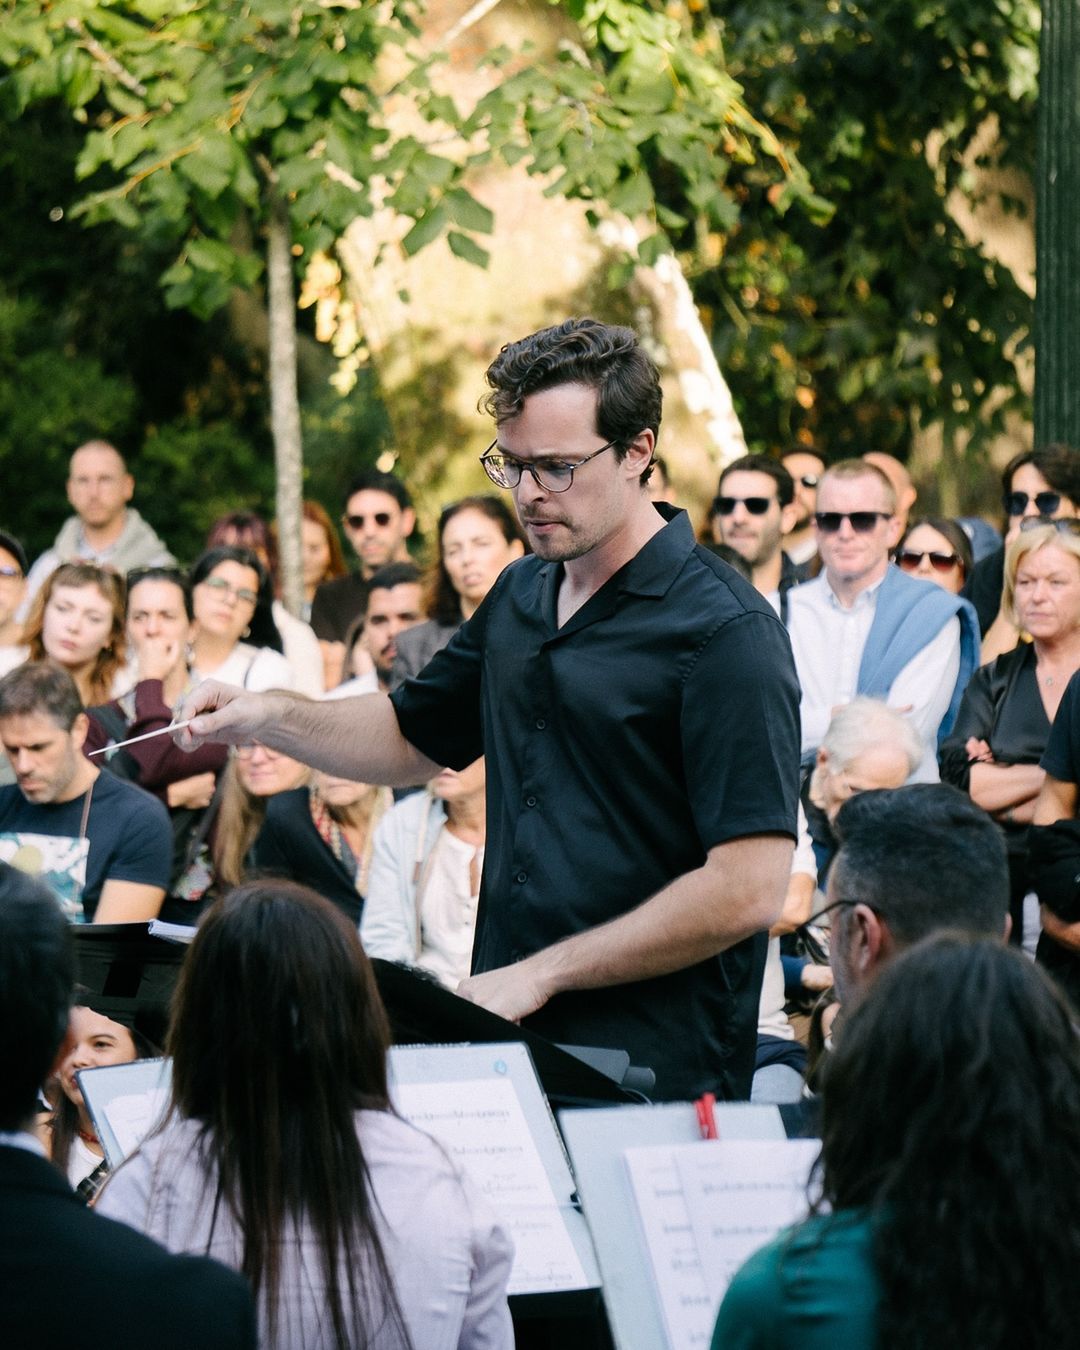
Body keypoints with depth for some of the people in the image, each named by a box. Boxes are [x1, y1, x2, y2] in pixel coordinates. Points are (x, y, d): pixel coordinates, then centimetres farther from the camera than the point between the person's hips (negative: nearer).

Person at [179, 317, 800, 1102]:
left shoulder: (727, 632, -12)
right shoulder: (520, 598, 14)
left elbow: (749, 889, -18)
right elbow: (414, 739, 31)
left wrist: (543, 972, -14)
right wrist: (267, 719, 11)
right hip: (507, 1048, 7)